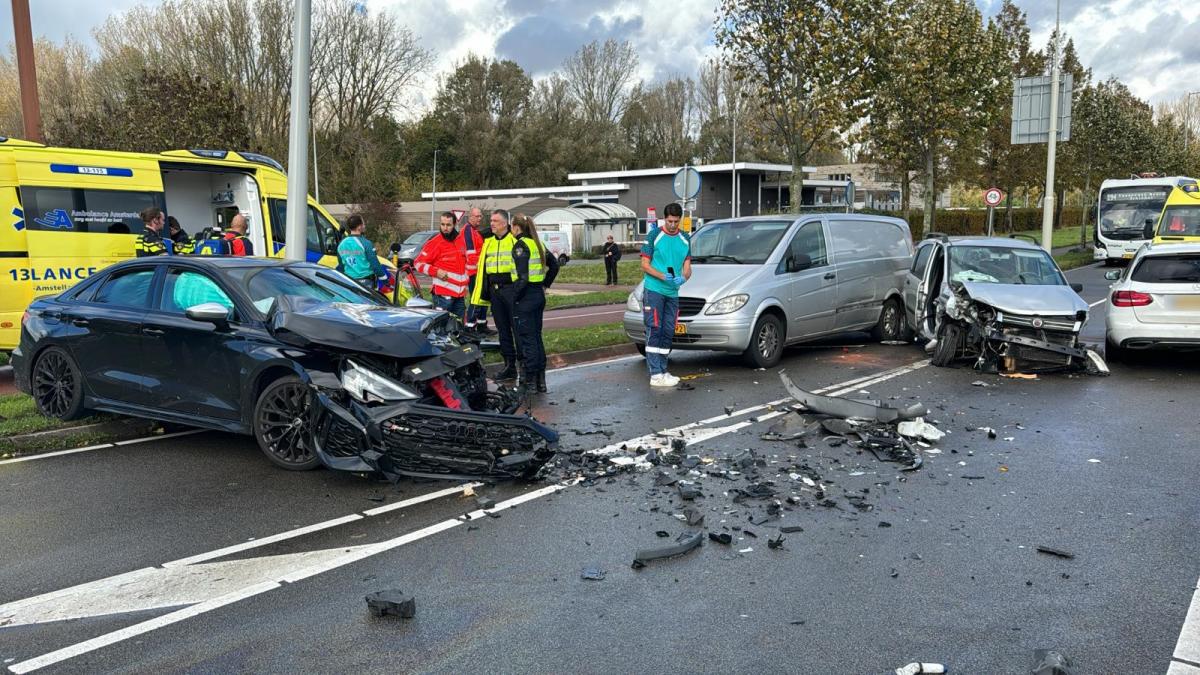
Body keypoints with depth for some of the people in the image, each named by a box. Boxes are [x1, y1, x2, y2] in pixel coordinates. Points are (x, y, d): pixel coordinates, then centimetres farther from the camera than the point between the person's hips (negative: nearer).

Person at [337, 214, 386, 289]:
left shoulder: (341, 244, 5)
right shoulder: (365, 243, -15)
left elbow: (340, 266, 13)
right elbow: (375, 264, -14)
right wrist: (384, 278, -2)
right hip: (365, 281, -6)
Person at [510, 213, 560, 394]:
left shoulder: (521, 245, -13)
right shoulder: (537, 244, 12)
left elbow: (522, 277, -21)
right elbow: (554, 265, 20)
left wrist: (515, 297, -13)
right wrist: (545, 284, 20)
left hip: (525, 296, -8)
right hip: (539, 295, 8)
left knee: (527, 340, -2)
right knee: (536, 337, 14)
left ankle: (529, 382, 2)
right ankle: (540, 380, 18)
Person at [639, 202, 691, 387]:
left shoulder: (685, 240, 13)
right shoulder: (654, 236, -3)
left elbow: (687, 267, 11)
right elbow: (645, 265, -4)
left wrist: (683, 278, -12)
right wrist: (662, 276, -20)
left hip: (673, 293, 6)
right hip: (654, 290, -5)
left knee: (668, 333, 9)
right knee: (654, 331, -9)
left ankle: (663, 371, 18)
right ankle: (656, 374, -11)